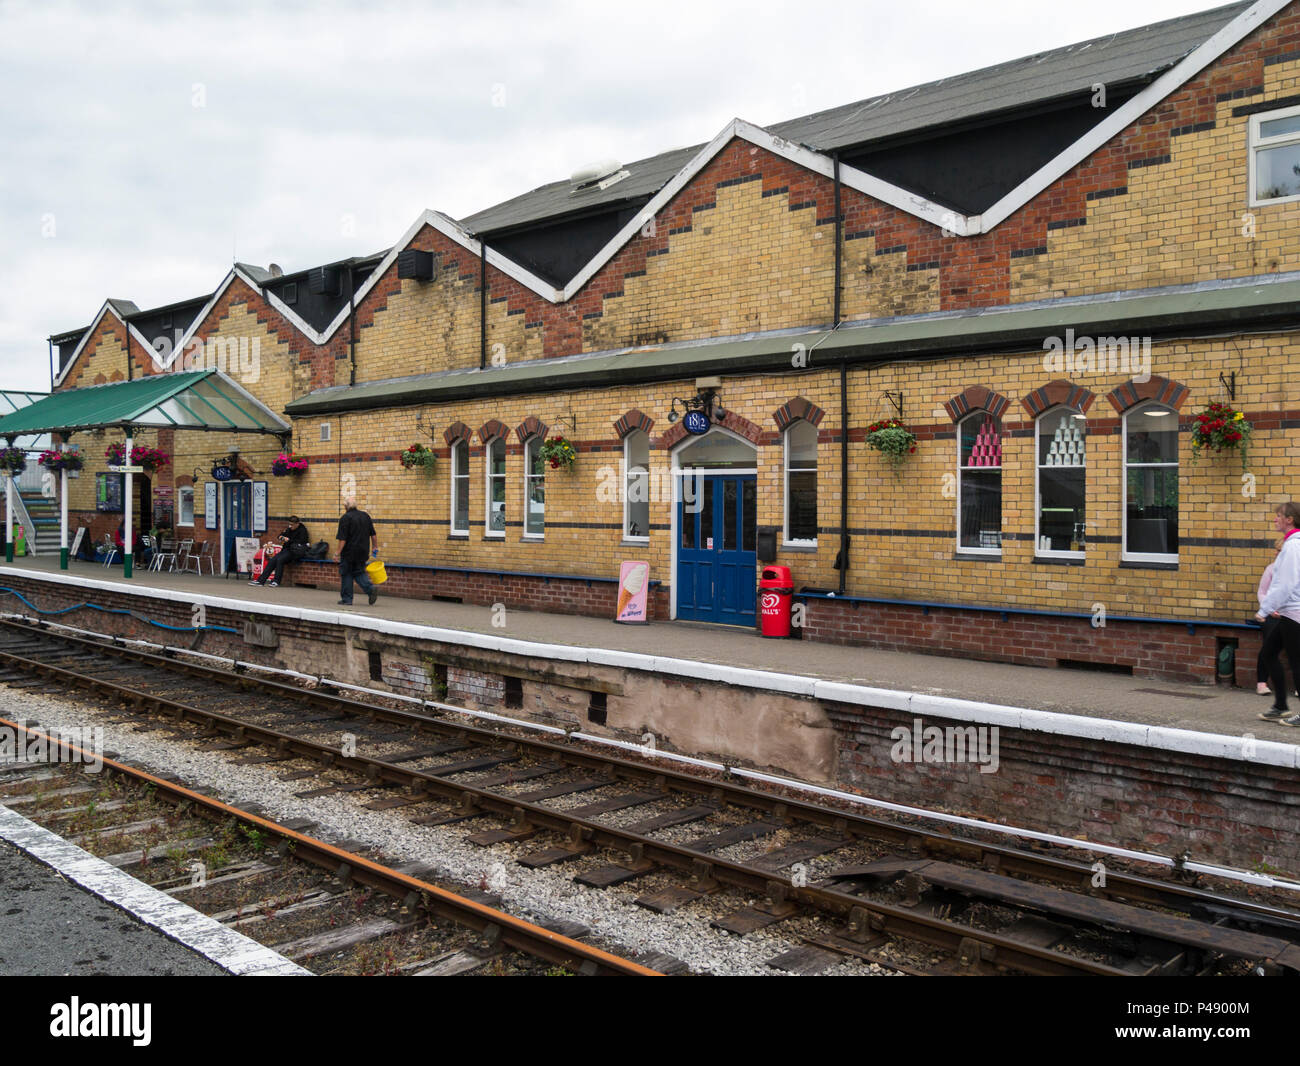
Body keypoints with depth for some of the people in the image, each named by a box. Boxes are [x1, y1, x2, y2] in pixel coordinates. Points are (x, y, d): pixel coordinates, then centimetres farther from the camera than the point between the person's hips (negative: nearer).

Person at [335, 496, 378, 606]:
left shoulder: (345, 518, -12)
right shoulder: (365, 516, 6)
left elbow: (342, 539, -16)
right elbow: (373, 534, 9)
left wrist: (339, 552, -11)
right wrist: (375, 547, 17)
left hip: (349, 552, -5)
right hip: (363, 552, 6)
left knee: (346, 575, 6)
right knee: (359, 572, 14)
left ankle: (347, 599, 10)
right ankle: (371, 589, -8)